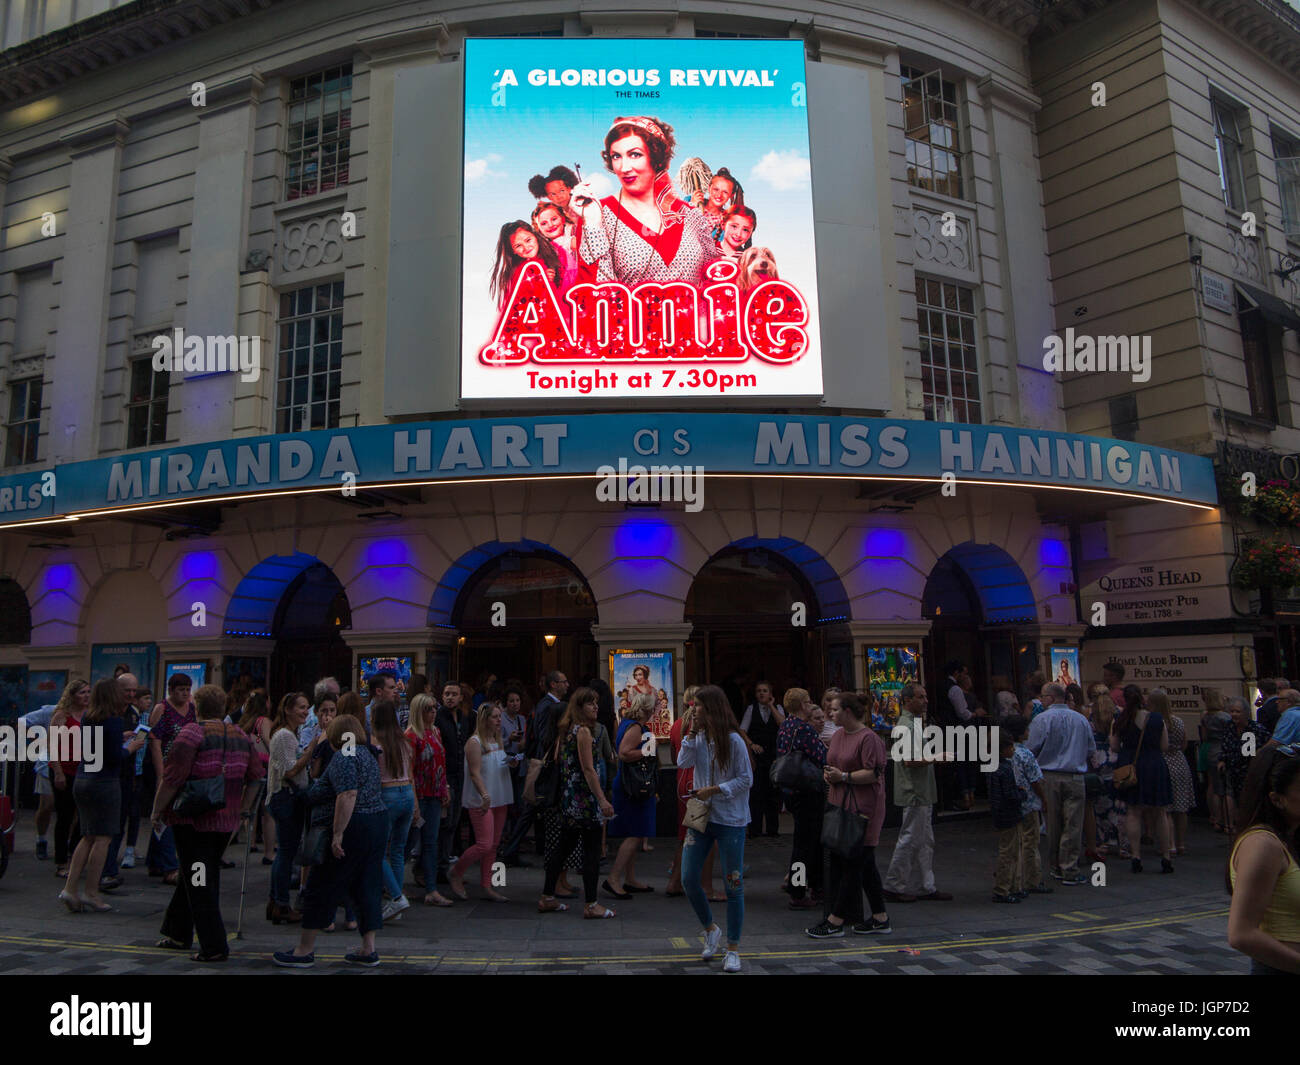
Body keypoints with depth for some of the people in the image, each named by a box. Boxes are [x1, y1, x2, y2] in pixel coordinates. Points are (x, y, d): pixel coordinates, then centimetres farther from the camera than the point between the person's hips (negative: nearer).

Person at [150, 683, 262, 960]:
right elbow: (255, 779, 11)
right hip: (225, 821, 6)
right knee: (197, 876, 21)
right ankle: (179, 934, 33)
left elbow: (173, 777, -15)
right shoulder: (241, 736, 8)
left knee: (200, 883, 0)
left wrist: (156, 810, -3)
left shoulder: (192, 733, -10)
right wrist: (242, 809, 20)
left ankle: (214, 946, 0)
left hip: (192, 819, -6)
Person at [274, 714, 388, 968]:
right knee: (367, 887, 11)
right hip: (379, 822, 9)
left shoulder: (343, 757, -13)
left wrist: (338, 834, -24)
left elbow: (348, 796, -24)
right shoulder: (367, 753, 16)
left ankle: (305, 951, 12)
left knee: (322, 887, 3)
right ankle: (368, 950, 11)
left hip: (353, 827, -9)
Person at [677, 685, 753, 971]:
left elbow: (746, 779, -11)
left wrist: (715, 789, -17)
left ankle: (733, 948, 15)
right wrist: (692, 733, -11)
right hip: (700, 816, 6)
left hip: (730, 820, -6)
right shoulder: (698, 737, 7)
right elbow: (684, 763, -7)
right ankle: (710, 929, 28)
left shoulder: (733, 740, -11)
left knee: (733, 885, 1)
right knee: (689, 878, 4)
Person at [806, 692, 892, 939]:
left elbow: (873, 773, -18)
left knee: (853, 863, -4)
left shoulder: (868, 738, -12)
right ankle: (880, 919, 21)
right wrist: (828, 773, 3)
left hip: (861, 808, -9)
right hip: (839, 805, 9)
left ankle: (835, 921, 0)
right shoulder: (838, 735, 14)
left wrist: (843, 777, -17)